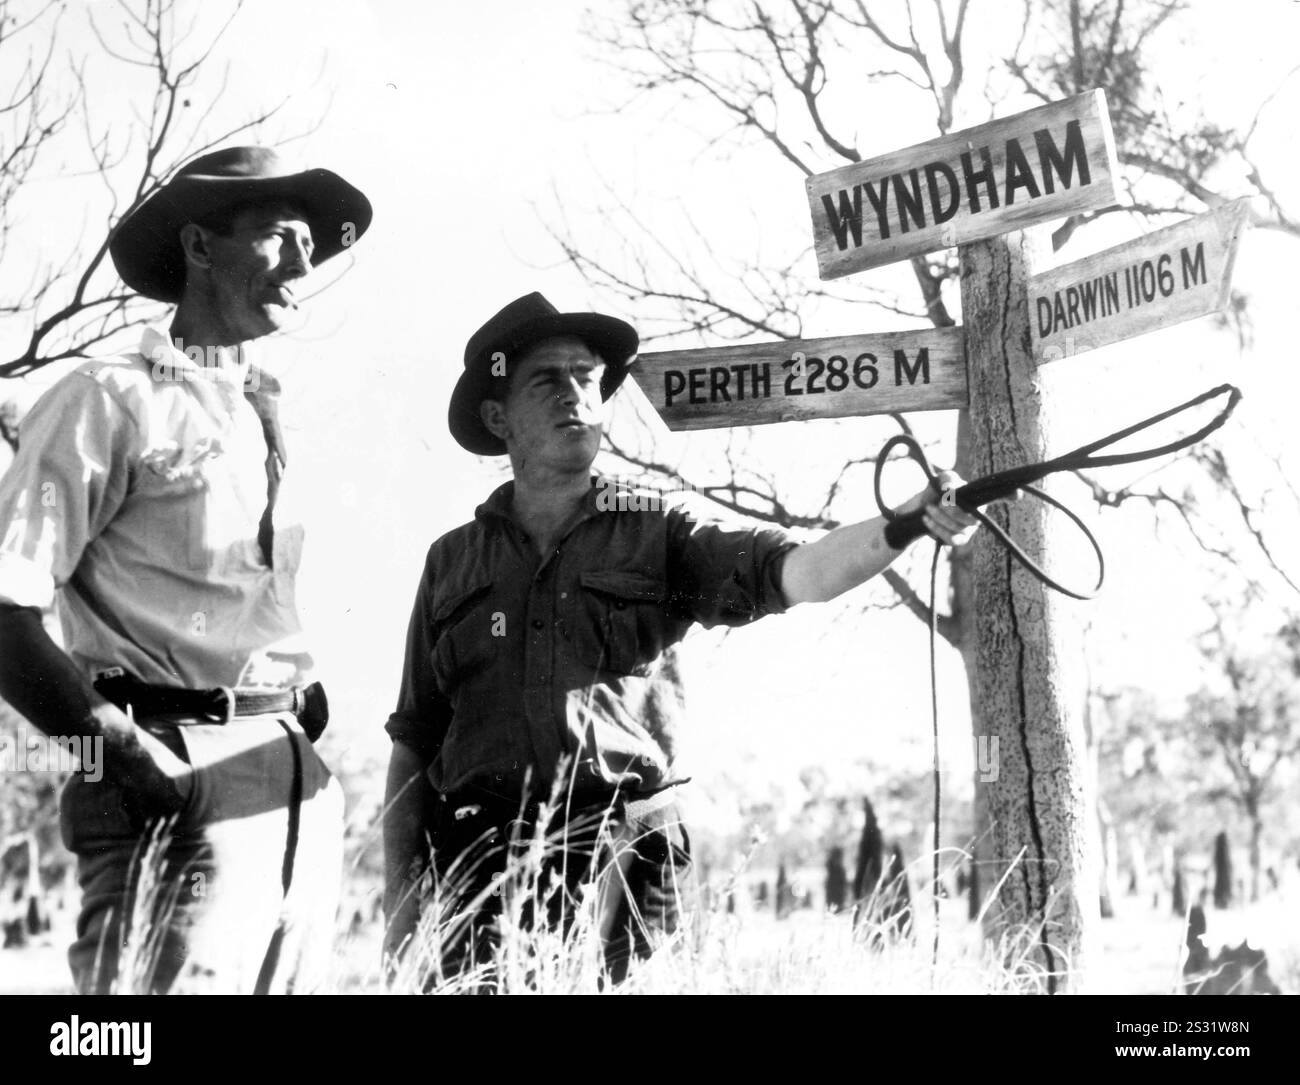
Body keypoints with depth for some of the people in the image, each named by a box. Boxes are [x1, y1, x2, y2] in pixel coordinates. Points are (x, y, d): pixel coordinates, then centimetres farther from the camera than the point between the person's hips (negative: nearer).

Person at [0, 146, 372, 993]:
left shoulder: (270, 421, 18)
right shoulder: (112, 401, -3)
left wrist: (308, 708, 7)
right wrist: (127, 748, -18)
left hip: (303, 789, 7)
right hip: (185, 787, -7)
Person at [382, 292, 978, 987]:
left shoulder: (654, 538, 8)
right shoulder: (453, 563, 13)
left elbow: (795, 572, -8)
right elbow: (412, 742, 14)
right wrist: (400, 900, 6)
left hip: (622, 859, -1)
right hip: (478, 869, 1)